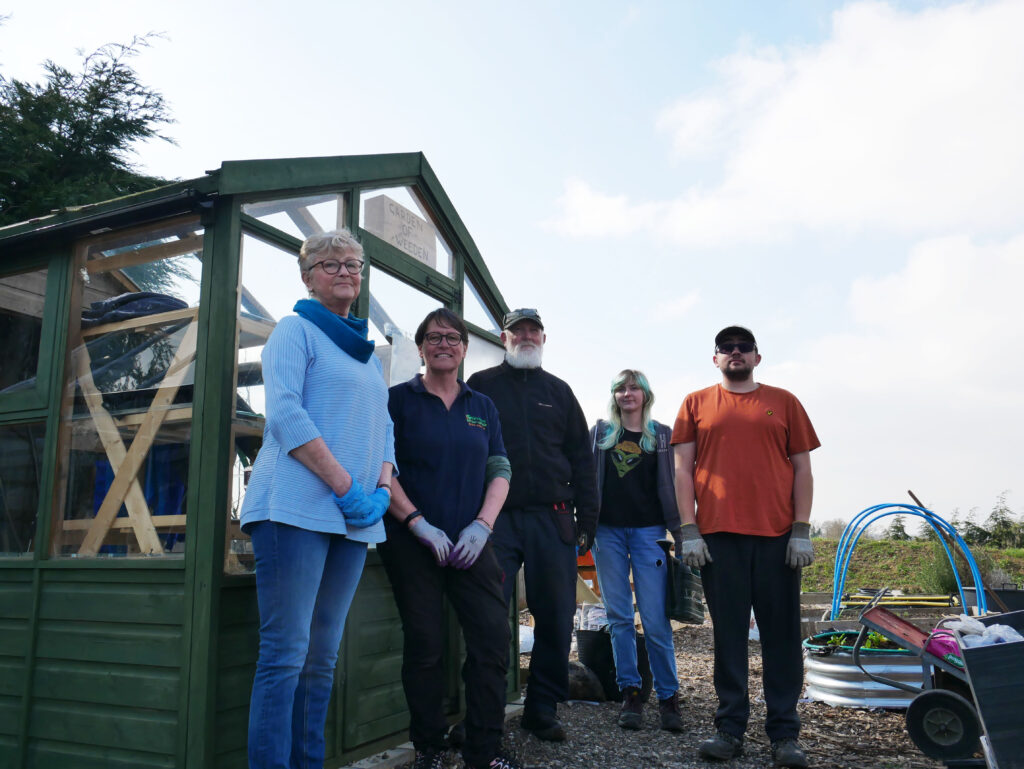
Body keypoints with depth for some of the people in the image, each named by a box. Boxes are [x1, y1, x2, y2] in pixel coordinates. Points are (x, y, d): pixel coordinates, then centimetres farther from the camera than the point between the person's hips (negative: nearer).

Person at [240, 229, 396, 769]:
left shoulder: (367, 353, 23)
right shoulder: (296, 329, 3)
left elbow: (383, 428, 21)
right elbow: (286, 415, -10)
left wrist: (382, 489, 2)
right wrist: (348, 487, -15)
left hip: (353, 519, 7)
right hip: (297, 508, -6)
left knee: (322, 658, 9)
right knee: (286, 653, -7)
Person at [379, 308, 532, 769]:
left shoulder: (483, 407, 14)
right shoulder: (397, 400, 3)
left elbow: (499, 471, 11)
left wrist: (482, 525, -5)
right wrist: (419, 523, -13)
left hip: (471, 543, 3)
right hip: (411, 542, -3)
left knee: (493, 637, -5)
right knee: (424, 644, 1)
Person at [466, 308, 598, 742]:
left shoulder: (559, 392, 18)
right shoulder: (481, 386, 10)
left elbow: (581, 459, 16)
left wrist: (587, 520, 8)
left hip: (552, 520, 3)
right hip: (495, 517, -3)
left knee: (556, 617, 5)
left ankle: (542, 710, 19)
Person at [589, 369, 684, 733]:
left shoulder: (661, 435, 9)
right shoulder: (600, 433, 12)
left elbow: (671, 485, 8)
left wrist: (678, 530, 1)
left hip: (649, 531, -2)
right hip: (607, 531, 2)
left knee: (655, 618, -5)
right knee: (619, 617, 5)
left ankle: (668, 696, 8)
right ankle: (630, 693, 14)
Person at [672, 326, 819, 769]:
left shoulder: (783, 402, 12)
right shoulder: (696, 404, 11)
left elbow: (802, 468, 9)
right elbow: (683, 470, 6)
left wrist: (802, 530, -1)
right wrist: (688, 531, -3)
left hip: (777, 535, 1)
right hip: (718, 534, 0)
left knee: (781, 633, 4)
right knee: (728, 633, 4)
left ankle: (784, 733, 14)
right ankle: (730, 728, 14)